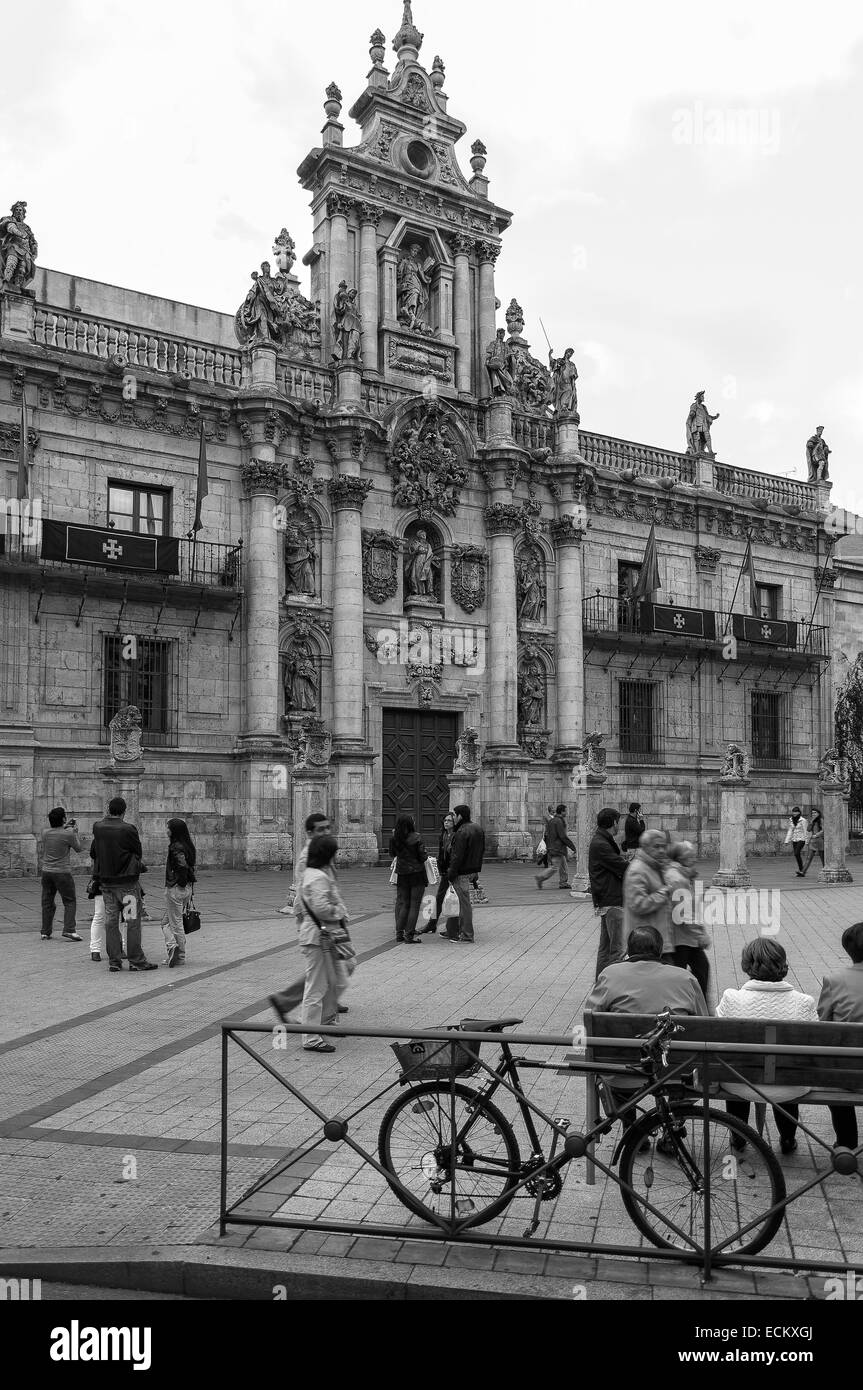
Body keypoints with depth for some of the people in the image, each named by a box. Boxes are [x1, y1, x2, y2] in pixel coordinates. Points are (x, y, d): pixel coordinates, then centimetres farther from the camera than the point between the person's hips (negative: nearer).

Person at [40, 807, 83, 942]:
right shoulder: (68, 834, -13)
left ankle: (45, 932, 16)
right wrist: (75, 831, 10)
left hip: (46, 871, 5)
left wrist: (64, 827, 26)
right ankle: (69, 930, -8)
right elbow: (78, 849, 2)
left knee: (47, 903, 12)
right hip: (62, 872, -5)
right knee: (70, 902, 2)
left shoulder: (46, 833, 2)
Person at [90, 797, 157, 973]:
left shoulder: (98, 828, -2)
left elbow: (93, 853, 9)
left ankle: (114, 961, 12)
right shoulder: (128, 830, -16)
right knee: (133, 921, 3)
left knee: (110, 921, 10)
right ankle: (136, 960, 5)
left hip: (106, 881, 5)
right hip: (128, 881, -5)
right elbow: (139, 853, -4)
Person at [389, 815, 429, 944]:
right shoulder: (415, 838, -15)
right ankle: (409, 935, 1)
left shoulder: (394, 838, -1)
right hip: (417, 874, -5)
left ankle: (399, 933, 16)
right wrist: (425, 851, 9)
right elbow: (423, 857, -11)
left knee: (403, 903, 15)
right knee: (414, 905, 2)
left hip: (401, 874, 5)